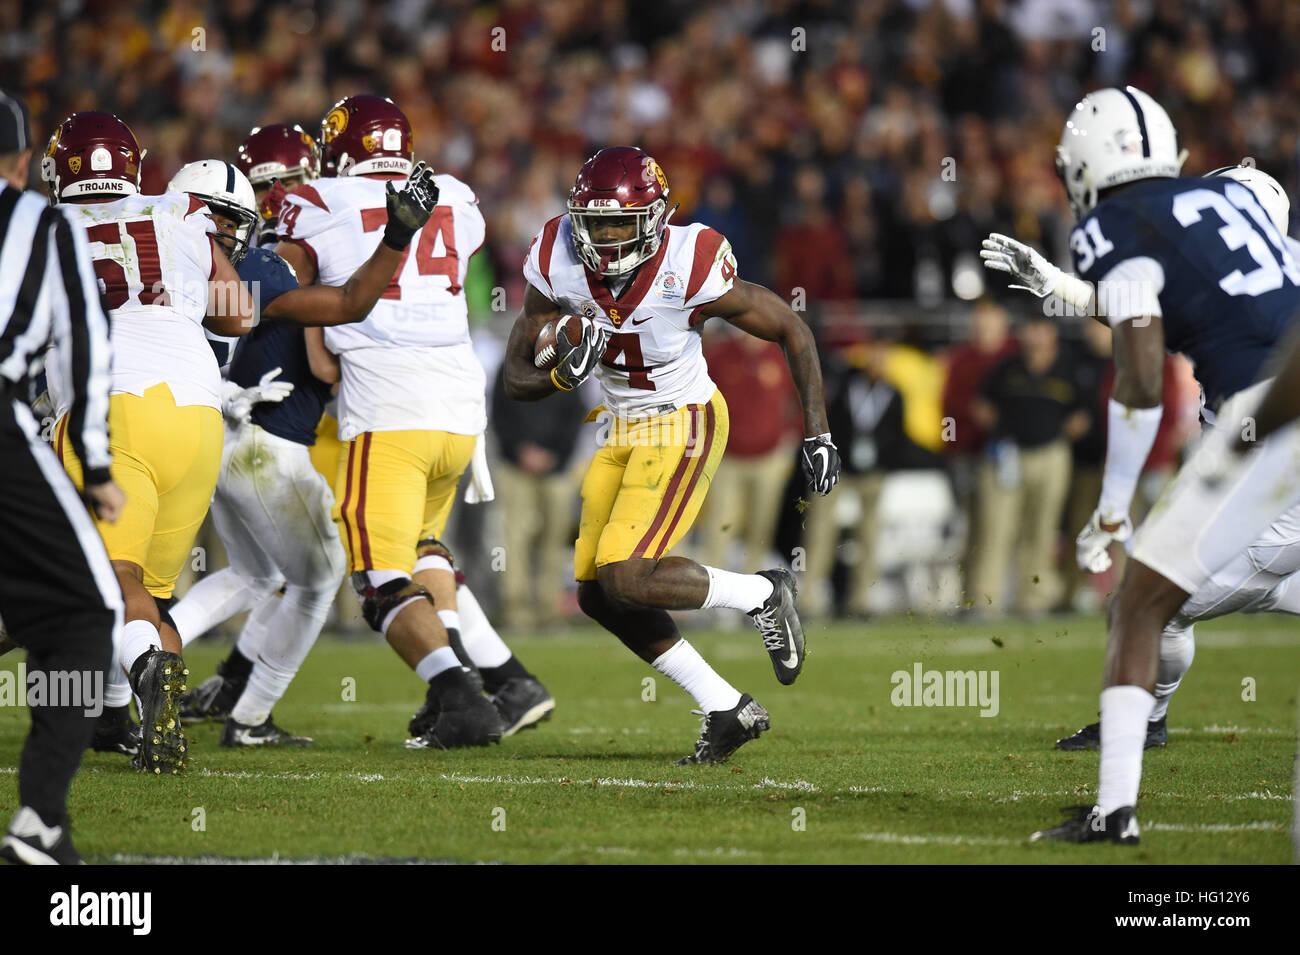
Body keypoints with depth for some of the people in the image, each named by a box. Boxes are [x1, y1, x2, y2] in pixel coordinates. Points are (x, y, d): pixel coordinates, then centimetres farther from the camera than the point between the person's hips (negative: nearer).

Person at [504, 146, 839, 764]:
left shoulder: (689, 268, -25)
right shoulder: (558, 267, -13)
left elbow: (791, 330, -11)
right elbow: (516, 377, -6)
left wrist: (817, 433, -13)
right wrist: (563, 374, -29)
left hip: (684, 427, -7)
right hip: (623, 431, 7)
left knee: (625, 578, -20)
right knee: (598, 594, 4)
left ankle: (761, 594, 3)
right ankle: (729, 711, 12)